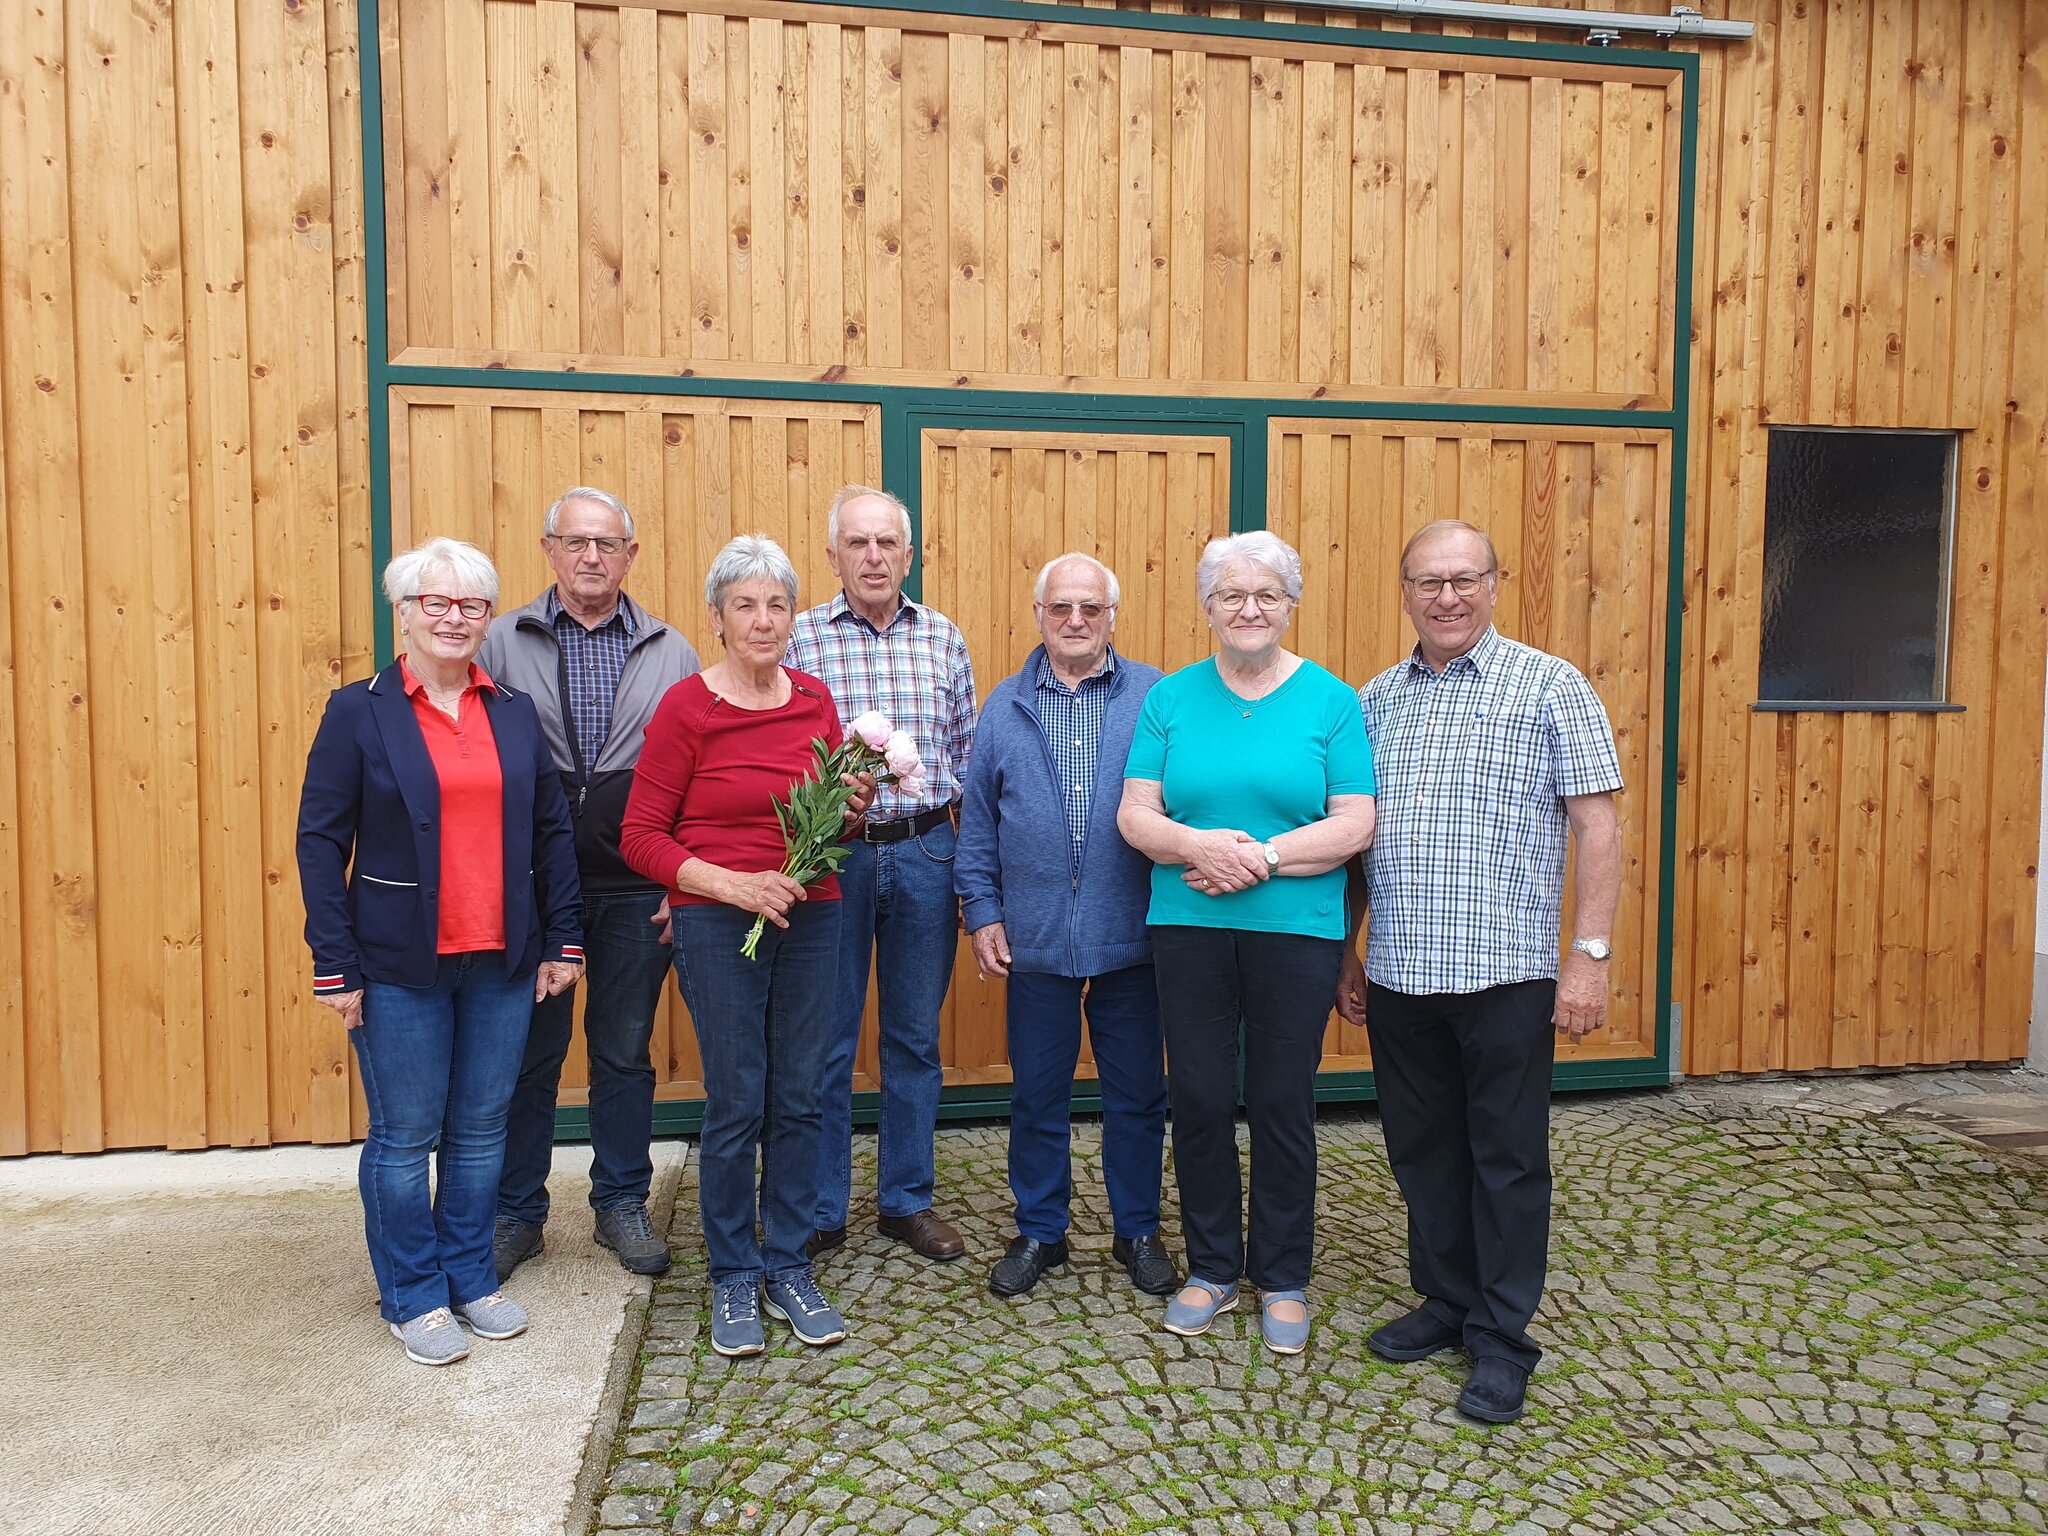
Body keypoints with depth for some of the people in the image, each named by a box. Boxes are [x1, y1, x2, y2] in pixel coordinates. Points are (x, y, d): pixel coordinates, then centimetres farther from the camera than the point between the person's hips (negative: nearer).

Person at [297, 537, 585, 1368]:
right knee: (404, 1136, 8)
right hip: (400, 965, -3)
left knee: (482, 1130, 13)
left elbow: (552, 830, 8)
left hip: (501, 962, 3)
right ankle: (413, 1298, 25)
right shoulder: (358, 711, -3)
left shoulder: (515, 711, 7)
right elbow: (320, 840, -4)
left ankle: (471, 1278, 30)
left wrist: (561, 941, 5)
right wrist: (335, 964, -8)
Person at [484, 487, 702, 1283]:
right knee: (528, 1053, 10)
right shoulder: (504, 643, 3)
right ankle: (516, 1211, 26)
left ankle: (622, 1203, 28)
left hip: (636, 890, 1)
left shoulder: (670, 654, 5)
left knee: (625, 1052, 12)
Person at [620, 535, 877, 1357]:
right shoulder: (686, 706, -8)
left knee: (800, 1102, 10)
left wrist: (854, 809, -6)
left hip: (811, 920, 4)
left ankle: (788, 1269, 26)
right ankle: (733, 1280, 22)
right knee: (736, 1106, 2)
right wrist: (735, 886, -18)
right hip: (717, 926, -4)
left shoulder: (815, 700, 5)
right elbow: (641, 836, -8)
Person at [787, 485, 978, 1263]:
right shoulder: (799, 638, -1)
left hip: (925, 854, 3)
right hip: (831, 854, -2)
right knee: (825, 1042, 7)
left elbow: (966, 755, 9)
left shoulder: (944, 638, 7)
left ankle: (907, 1199, 28)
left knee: (915, 1038, 12)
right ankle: (818, 1212, 23)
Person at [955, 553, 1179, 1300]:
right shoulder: (1005, 706, 6)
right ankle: (1039, 1231, 30)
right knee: (1037, 1095, 12)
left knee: (1138, 1095, 11)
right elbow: (978, 818, 9)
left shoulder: (1154, 697, 0)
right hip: (1035, 940, 2)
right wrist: (982, 911, 3)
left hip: (1131, 938, -1)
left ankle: (1138, 1231, 29)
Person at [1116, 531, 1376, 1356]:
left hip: (1297, 929, -1)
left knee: (1283, 1104, 7)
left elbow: (1356, 824, -6)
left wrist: (1261, 858, -18)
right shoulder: (1172, 698, 6)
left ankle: (1283, 1279, 26)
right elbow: (1135, 815, 0)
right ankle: (1211, 1267, 28)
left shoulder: (1330, 700, 1)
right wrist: (1200, 846, -19)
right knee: (1198, 1098, 8)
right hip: (1188, 926, 2)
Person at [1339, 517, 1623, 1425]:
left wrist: (1590, 953, -13)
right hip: (1399, 975, 5)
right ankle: (1447, 1300, 33)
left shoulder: (1550, 687, -2)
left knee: (1507, 1158, 6)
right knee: (1423, 1148, 15)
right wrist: (1347, 951, 13)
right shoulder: (1375, 700, 10)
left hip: (1504, 970, -4)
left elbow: (1596, 825, -6)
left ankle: (1502, 1336, 21)